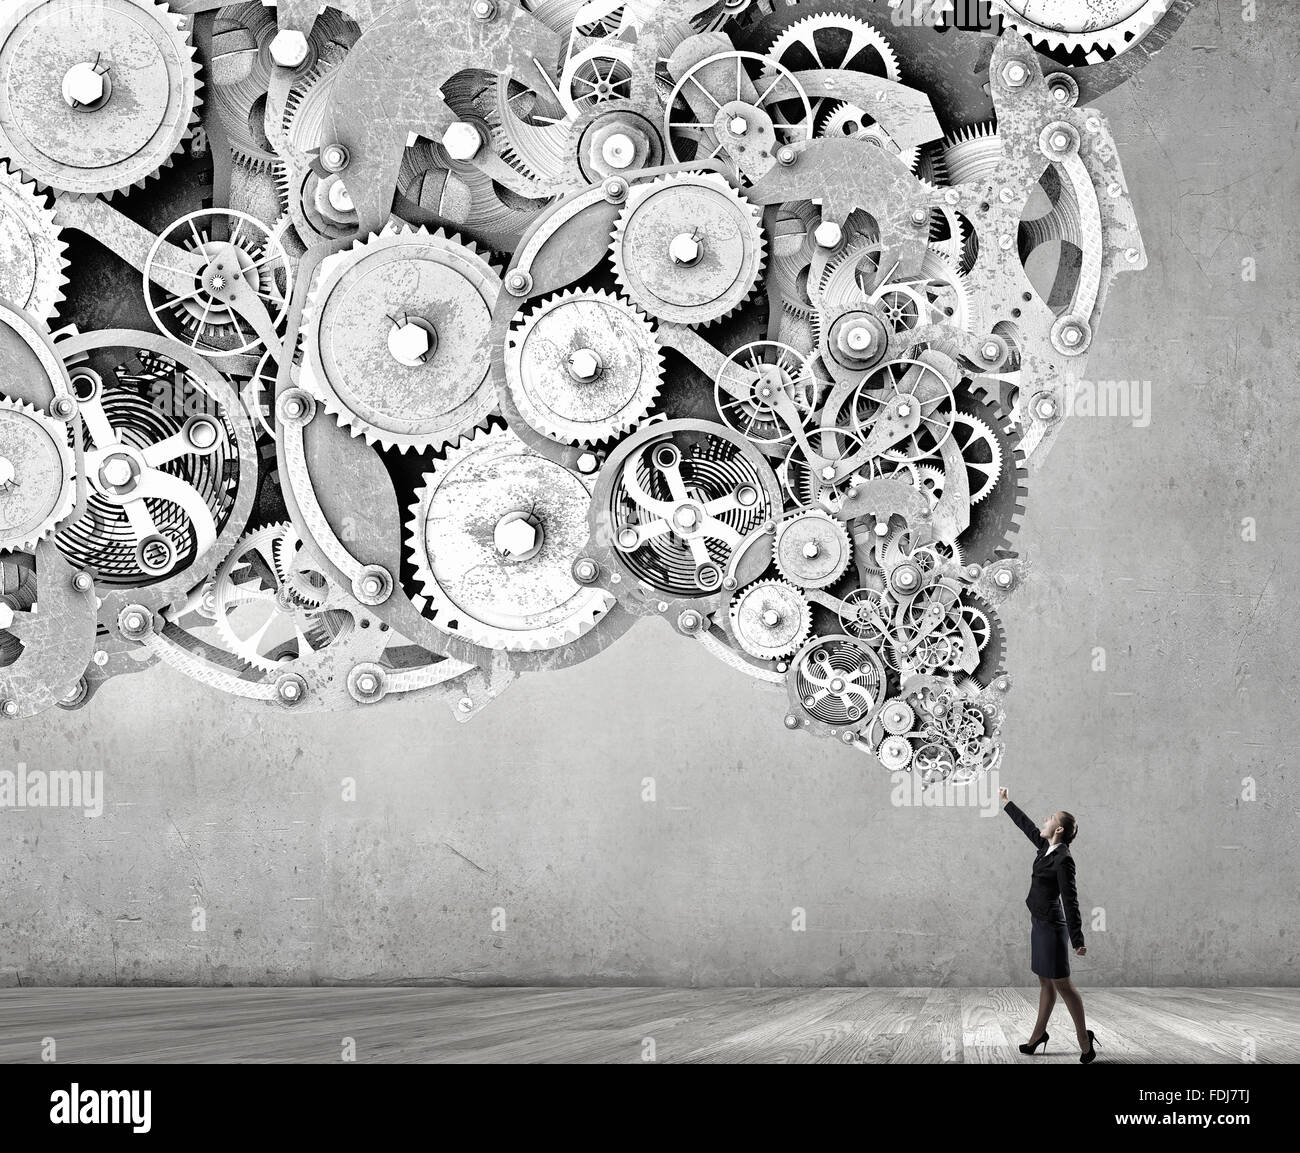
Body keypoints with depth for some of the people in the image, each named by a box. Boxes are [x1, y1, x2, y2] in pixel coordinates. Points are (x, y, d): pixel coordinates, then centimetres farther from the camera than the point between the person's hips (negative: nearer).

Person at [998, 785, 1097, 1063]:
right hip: (1040, 923, 9)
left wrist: (1078, 939, -23)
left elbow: (1070, 900, -21)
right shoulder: (1046, 848, 6)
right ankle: (1038, 1034, 22)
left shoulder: (1064, 860, -18)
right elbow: (1027, 825, 23)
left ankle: (1084, 1038, 4)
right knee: (1045, 982, 15)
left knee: (1062, 984, -4)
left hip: (1051, 925, -9)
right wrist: (1006, 803, 33)